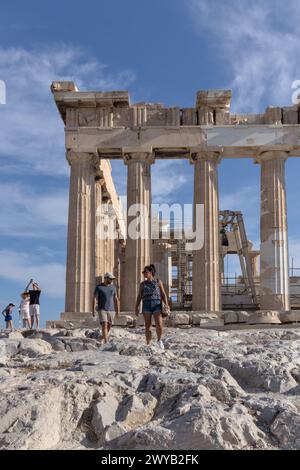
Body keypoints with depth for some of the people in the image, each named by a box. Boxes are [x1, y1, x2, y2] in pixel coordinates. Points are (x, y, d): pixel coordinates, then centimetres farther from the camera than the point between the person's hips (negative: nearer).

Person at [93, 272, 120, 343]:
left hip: (111, 310, 4)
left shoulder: (113, 287, 8)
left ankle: (103, 338, 28)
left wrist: (118, 310, 6)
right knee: (104, 325, -17)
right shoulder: (98, 287, -4)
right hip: (102, 310, -4)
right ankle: (106, 342, -20)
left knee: (109, 327, 7)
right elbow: (95, 299, -8)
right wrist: (94, 310, -17)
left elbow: (116, 299, 10)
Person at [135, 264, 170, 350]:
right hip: (146, 305, 2)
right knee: (147, 326, -2)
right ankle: (148, 344, 4)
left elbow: (163, 294, 4)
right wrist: (136, 308, 0)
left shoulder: (158, 282, 7)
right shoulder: (142, 284, 12)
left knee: (159, 325, -12)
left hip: (157, 305, -2)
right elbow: (139, 297, 10)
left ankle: (159, 340, 13)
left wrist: (166, 304, -9)